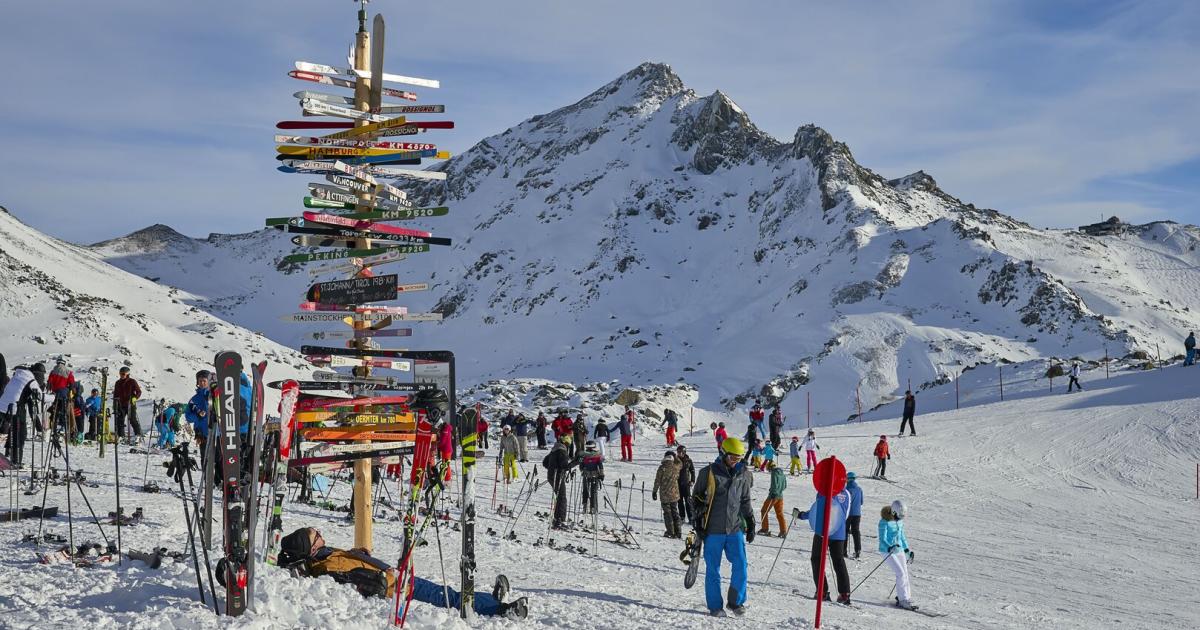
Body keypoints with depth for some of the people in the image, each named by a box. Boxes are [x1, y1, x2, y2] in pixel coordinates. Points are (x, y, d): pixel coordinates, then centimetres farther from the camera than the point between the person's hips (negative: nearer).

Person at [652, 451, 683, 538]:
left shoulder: (662, 467, -12)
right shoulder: (676, 467, -3)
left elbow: (657, 481, -9)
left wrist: (654, 491, 0)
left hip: (665, 495, -4)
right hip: (674, 494, 4)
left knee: (667, 513, 4)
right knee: (675, 513, 14)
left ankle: (670, 532, 2)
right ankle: (678, 533, 15)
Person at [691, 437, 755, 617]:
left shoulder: (744, 475, 7)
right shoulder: (709, 472, -4)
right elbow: (697, 497, 3)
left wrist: (750, 523, 15)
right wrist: (698, 521, -2)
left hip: (735, 529, 3)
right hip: (713, 530, -3)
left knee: (741, 566, -5)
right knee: (713, 569, 2)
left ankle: (736, 601, 13)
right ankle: (715, 607, 12)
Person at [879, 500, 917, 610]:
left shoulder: (900, 520, 5)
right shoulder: (884, 522, -18)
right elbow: (882, 540, -20)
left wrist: (907, 550, 22)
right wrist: (890, 548, -38)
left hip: (899, 550, 7)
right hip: (887, 551, -7)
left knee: (905, 574, 5)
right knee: (901, 573, -13)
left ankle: (906, 598, 17)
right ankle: (903, 600, -7)